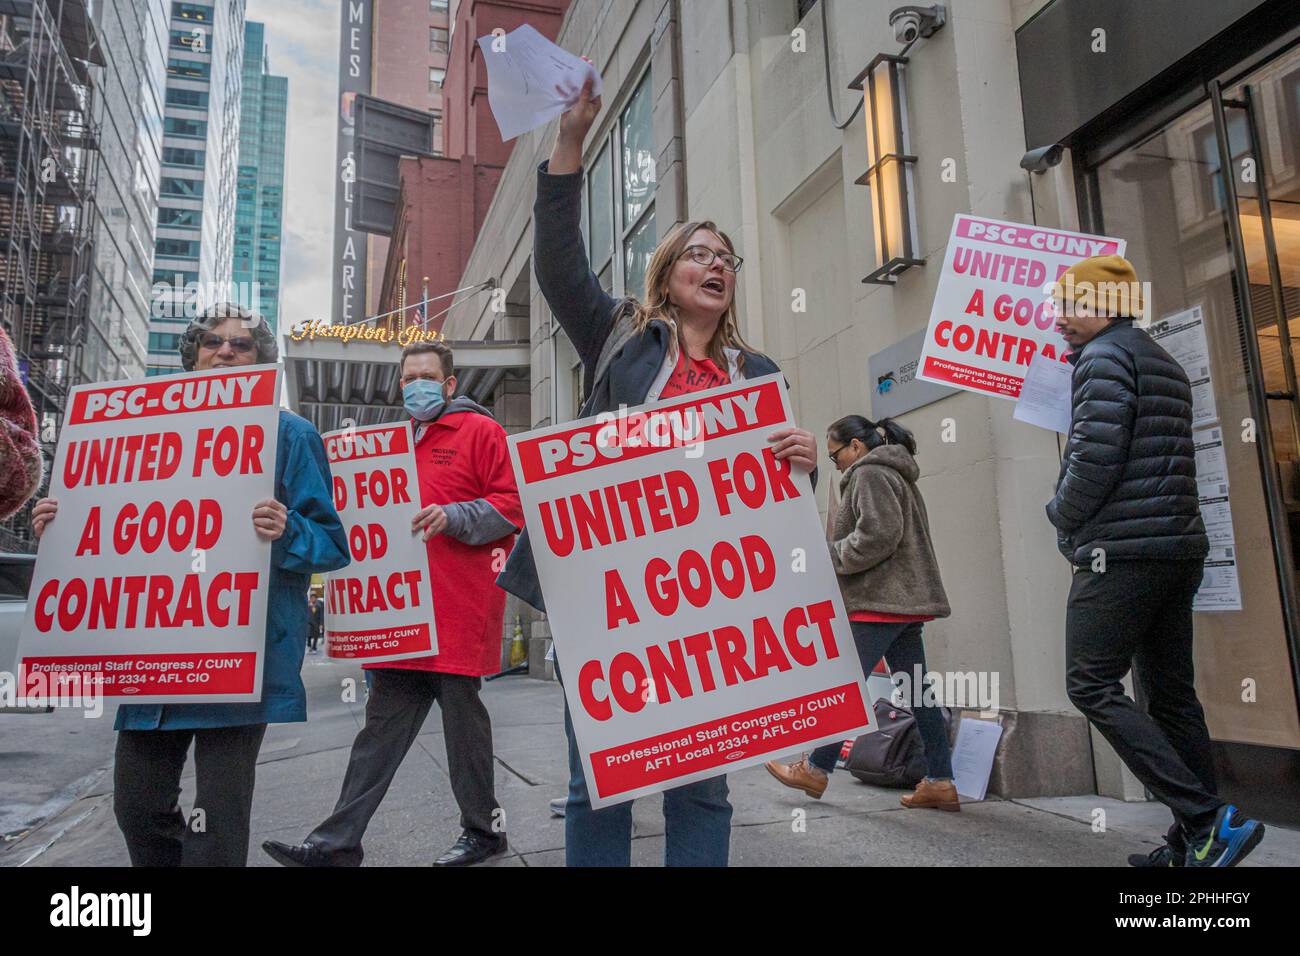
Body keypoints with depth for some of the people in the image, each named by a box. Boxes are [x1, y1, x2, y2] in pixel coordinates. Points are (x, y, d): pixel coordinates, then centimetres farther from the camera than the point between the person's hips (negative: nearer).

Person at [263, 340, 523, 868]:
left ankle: (483, 830, 21)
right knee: (384, 722, 9)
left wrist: (453, 517, -19)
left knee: (462, 715, 3)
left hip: (459, 606, -6)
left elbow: (513, 504, -8)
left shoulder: (480, 431, 0)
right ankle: (337, 843, 14)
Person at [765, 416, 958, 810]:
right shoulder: (898, 476, 23)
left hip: (880, 602, -10)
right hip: (906, 600, 10)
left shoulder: (869, 474, -8)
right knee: (918, 690, 8)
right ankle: (940, 782, 9)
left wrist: (831, 557, -9)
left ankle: (816, 769, 7)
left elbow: (878, 534, -20)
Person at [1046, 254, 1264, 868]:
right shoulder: (1164, 364, 23)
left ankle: (1207, 818, -11)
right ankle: (1194, 841, 14)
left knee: (1092, 686, -8)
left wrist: (1061, 518, -2)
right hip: (1180, 546, 10)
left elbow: (1094, 457, -17)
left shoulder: (1104, 358, -7)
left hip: (1122, 551, -10)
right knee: (1170, 694, 10)